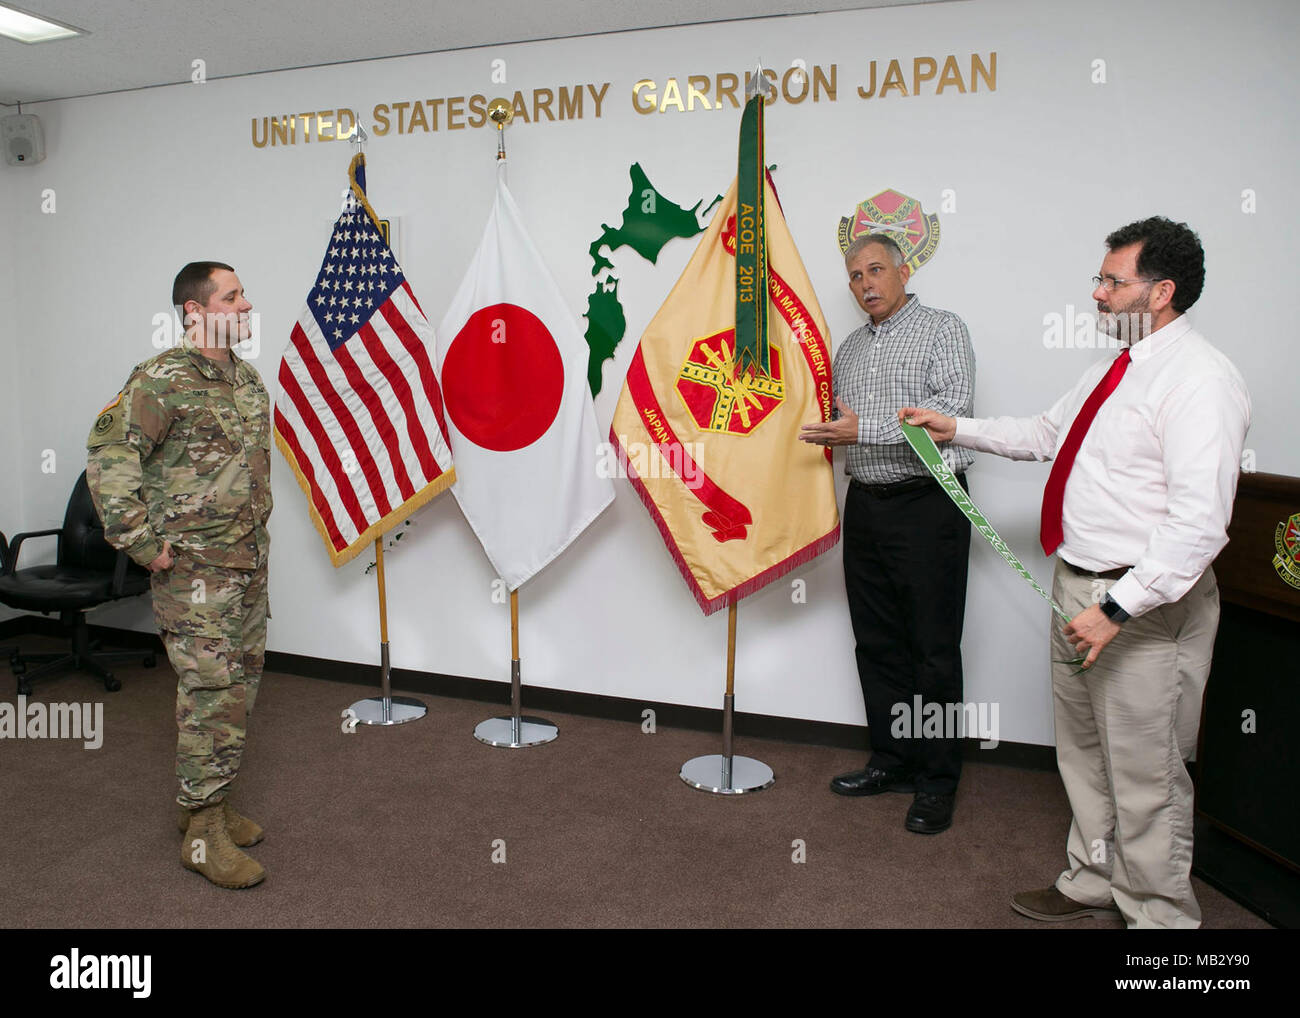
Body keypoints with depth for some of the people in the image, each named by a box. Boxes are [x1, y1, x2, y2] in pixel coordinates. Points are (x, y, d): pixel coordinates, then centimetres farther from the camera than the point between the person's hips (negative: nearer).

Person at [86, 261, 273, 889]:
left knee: (239, 685, 15)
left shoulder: (248, 379, 12)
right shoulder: (164, 379, -14)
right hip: (195, 569, -8)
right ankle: (204, 836, 9)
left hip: (249, 561, 8)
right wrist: (141, 542, -18)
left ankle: (208, 805, 31)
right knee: (212, 697, -5)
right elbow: (107, 453, -19)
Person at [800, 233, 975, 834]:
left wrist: (866, 429, -20)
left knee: (933, 648, -1)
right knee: (878, 643, 11)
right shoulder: (849, 348, 18)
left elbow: (953, 407, -17)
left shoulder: (942, 329, -2)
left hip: (927, 506, -6)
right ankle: (892, 761, 24)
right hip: (865, 506, 7)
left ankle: (936, 783, 10)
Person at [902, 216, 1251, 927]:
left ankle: (1158, 915, 26)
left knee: (1143, 774, 5)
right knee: (1083, 753, 22)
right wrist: (957, 430, 18)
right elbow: (1045, 433, 26)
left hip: (1144, 604, -9)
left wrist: (1117, 608, -27)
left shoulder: (1200, 381, -18)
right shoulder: (1116, 370, 12)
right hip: (1079, 587, 10)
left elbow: (1198, 524, -25)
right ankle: (1092, 883, 41)